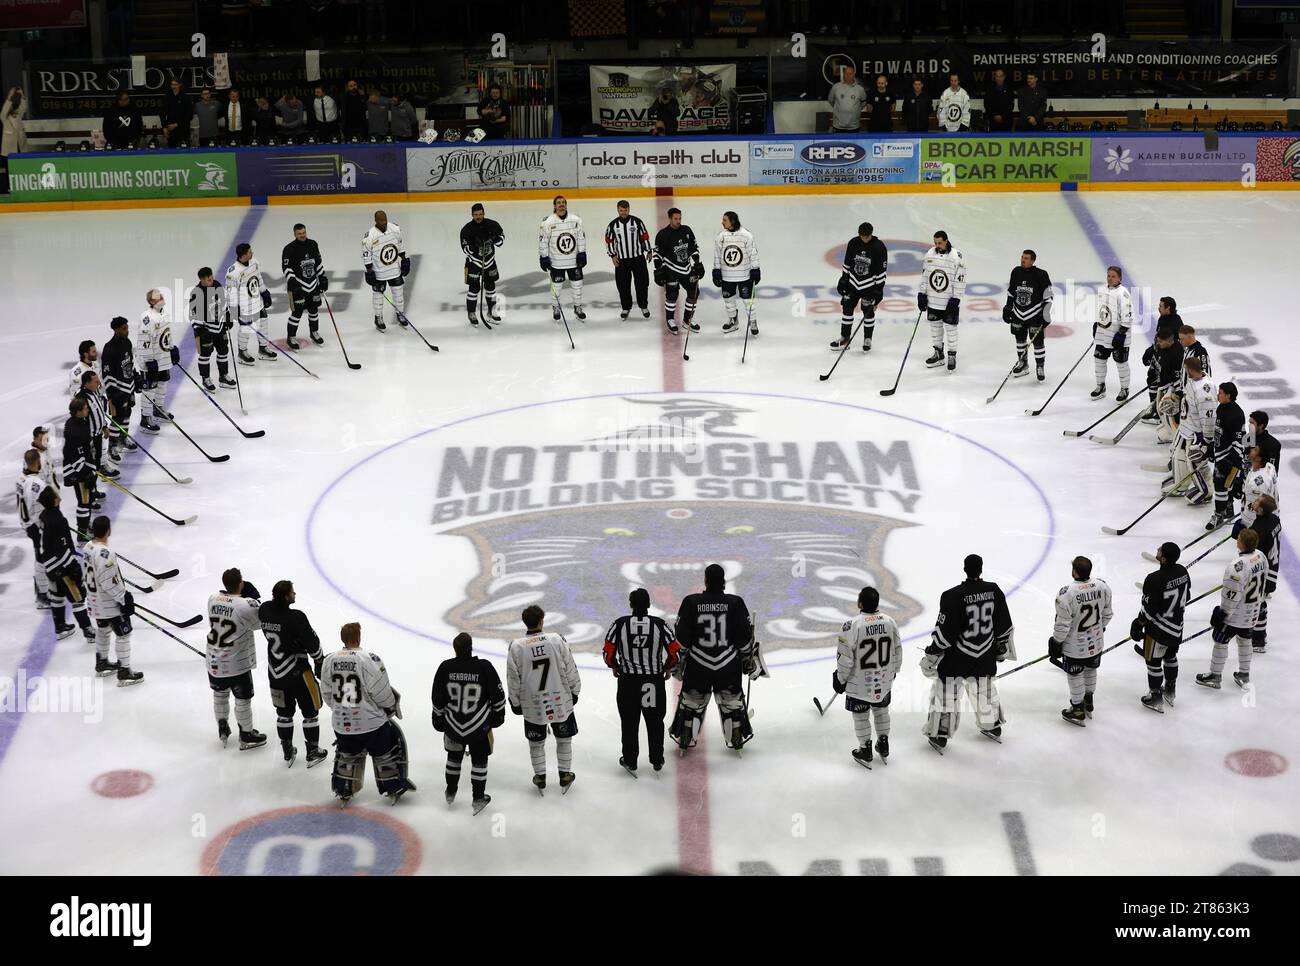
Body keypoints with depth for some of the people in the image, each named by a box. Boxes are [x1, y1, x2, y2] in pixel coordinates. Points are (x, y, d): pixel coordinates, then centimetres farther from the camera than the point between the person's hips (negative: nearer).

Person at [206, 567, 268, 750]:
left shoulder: (212, 599, -7)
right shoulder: (246, 606, -27)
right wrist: (253, 595, -6)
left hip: (214, 662, 6)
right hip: (237, 664, -6)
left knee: (220, 694, 26)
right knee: (243, 700, 13)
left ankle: (222, 729, 42)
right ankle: (246, 736, 28)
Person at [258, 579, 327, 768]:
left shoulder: (264, 610, -8)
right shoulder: (296, 618, -26)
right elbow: (312, 643, -17)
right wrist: (320, 662, -2)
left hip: (275, 671, 6)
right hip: (297, 671, -6)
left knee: (284, 712, 19)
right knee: (310, 711, 11)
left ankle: (288, 753, 28)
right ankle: (313, 753, 19)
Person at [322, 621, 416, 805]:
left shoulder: (329, 661, -5)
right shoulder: (369, 659, -20)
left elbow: (328, 694, 6)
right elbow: (381, 692, -15)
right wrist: (391, 707, 5)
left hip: (341, 723, 4)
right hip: (370, 721, -4)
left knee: (347, 754, 27)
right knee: (385, 753, 18)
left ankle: (344, 792, 33)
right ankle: (394, 789, 25)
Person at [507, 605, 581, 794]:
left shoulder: (516, 647, -12)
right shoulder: (557, 640, -14)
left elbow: (513, 679, -5)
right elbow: (570, 670, -5)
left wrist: (515, 702, 9)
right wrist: (574, 691, 11)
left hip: (532, 705, 0)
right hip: (561, 701, 0)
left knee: (536, 742, 19)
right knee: (564, 739, 19)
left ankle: (540, 778, 28)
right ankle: (565, 775, 26)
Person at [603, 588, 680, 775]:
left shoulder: (620, 624, -11)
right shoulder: (659, 624, -11)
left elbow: (608, 653, -7)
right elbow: (675, 652, -8)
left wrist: (615, 667, 14)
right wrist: (668, 668, 12)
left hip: (628, 681, 0)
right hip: (655, 681, 0)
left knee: (629, 722, 13)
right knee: (655, 722, 15)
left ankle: (630, 760, 22)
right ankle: (657, 761, 25)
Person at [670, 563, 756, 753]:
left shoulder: (691, 602, -10)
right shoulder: (735, 603, -10)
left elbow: (681, 637, -5)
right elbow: (745, 636, -4)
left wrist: (679, 659, 7)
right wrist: (748, 659, 10)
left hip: (697, 664, 0)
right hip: (728, 664, 0)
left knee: (692, 700, 16)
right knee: (732, 700, 17)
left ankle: (684, 738, 25)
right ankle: (737, 739, 25)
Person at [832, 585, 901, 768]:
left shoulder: (852, 626, -25)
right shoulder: (889, 622, -9)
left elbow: (844, 658, -20)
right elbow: (897, 652, 3)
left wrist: (840, 680, -4)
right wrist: (893, 672, 21)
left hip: (859, 683, -4)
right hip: (884, 681, 4)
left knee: (861, 717, 14)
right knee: (881, 711, 25)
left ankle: (865, 752, 25)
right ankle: (884, 747, 36)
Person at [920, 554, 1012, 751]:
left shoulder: (953, 596, -21)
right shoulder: (994, 591, -7)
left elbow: (944, 631, -18)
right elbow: (1004, 624, 4)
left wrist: (932, 654, -6)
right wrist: (1002, 646, 20)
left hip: (956, 658, -5)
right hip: (985, 657, 5)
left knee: (946, 692, 8)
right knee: (985, 689, 25)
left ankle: (939, 735, 13)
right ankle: (993, 727, 40)